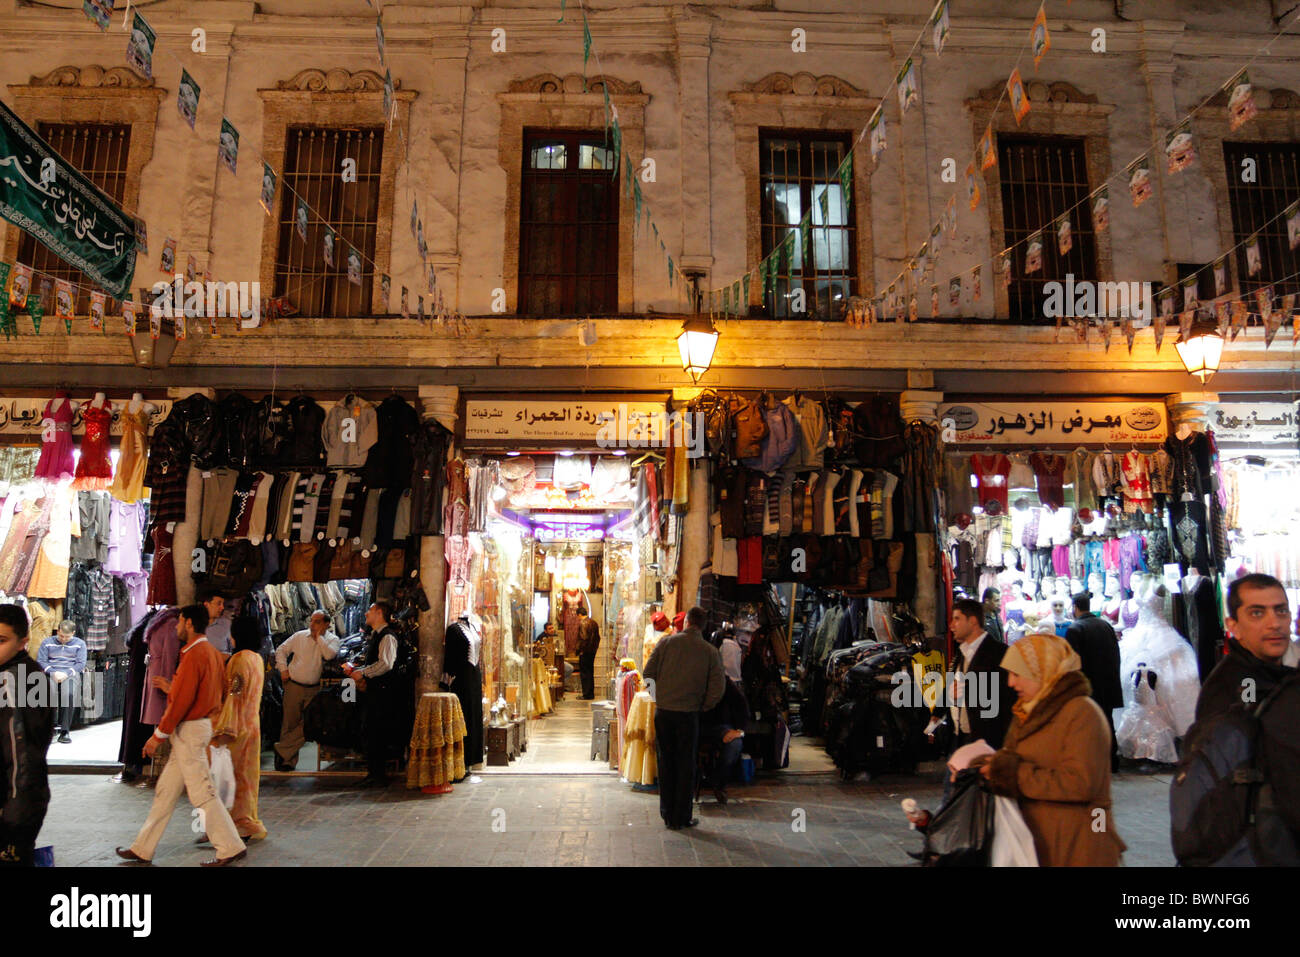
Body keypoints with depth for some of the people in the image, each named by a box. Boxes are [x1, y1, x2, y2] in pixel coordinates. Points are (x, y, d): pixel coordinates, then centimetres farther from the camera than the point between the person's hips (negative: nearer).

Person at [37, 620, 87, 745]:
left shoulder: (80, 644, 15)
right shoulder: (47, 642, 17)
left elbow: (81, 663, 7)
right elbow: (40, 661, 9)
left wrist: (67, 673, -10)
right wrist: (53, 672, -8)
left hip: (70, 673, -1)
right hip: (51, 672, 1)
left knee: (69, 694, -33)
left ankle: (65, 730, -26)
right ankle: (53, 724, -22)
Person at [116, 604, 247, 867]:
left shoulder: (194, 655, -19)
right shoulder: (213, 653, 11)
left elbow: (182, 700, -21)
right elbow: (221, 692, 15)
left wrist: (158, 735, -14)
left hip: (189, 729, -10)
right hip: (202, 725, 10)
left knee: (202, 793, -5)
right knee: (165, 790, 17)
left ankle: (231, 847, 0)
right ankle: (143, 849, 27)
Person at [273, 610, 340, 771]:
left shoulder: (332, 639, 1)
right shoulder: (299, 636, 6)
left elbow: (329, 655, -18)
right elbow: (281, 650, 14)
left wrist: (318, 636, -12)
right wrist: (283, 669, 2)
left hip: (314, 690, -1)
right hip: (294, 686, 1)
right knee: (290, 724, 5)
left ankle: (282, 749, 12)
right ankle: (288, 760, 17)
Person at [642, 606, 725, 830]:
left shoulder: (666, 642, -3)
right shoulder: (710, 652, -4)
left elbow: (648, 673, -2)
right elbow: (718, 688, -7)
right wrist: (703, 707, 8)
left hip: (662, 711, 2)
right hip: (688, 714, -1)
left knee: (666, 763, 15)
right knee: (686, 767, 11)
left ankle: (667, 815, 24)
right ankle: (681, 818, 17)